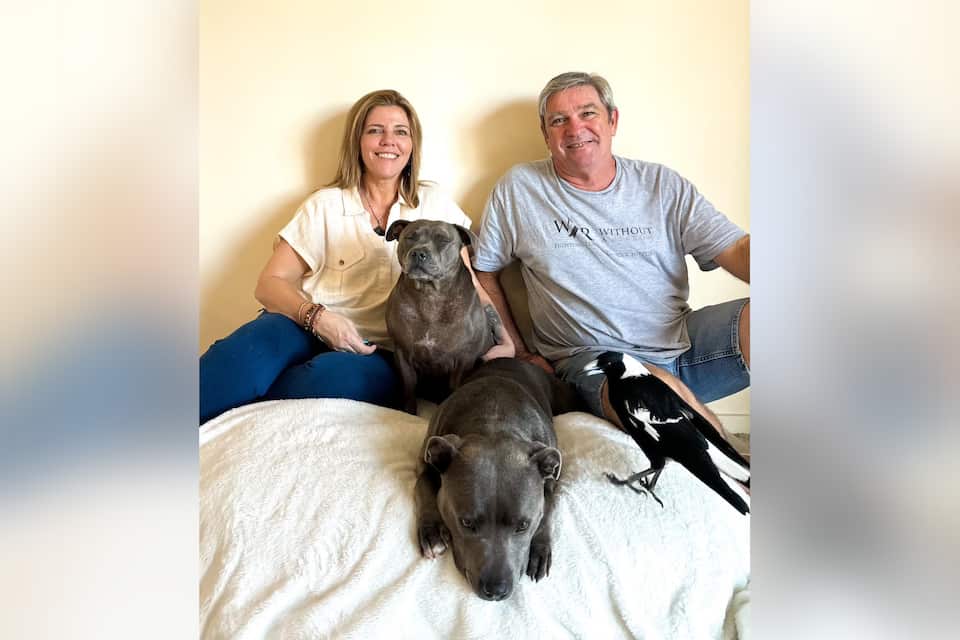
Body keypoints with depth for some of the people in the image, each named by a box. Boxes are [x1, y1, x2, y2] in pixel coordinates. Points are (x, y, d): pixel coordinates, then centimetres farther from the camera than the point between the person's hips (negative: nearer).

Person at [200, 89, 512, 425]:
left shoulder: (434, 203, 12)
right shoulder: (325, 205, 8)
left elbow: (467, 285, 10)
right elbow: (270, 282, 4)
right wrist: (317, 316, -17)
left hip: (378, 353, 0)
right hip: (309, 331, 0)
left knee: (340, 375, -35)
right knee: (253, 347, -35)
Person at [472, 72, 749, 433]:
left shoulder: (662, 185, 8)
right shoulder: (518, 189, 5)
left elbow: (736, 249, -1)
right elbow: (483, 271, 13)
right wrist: (519, 353, 6)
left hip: (683, 340, 3)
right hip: (590, 354, -3)